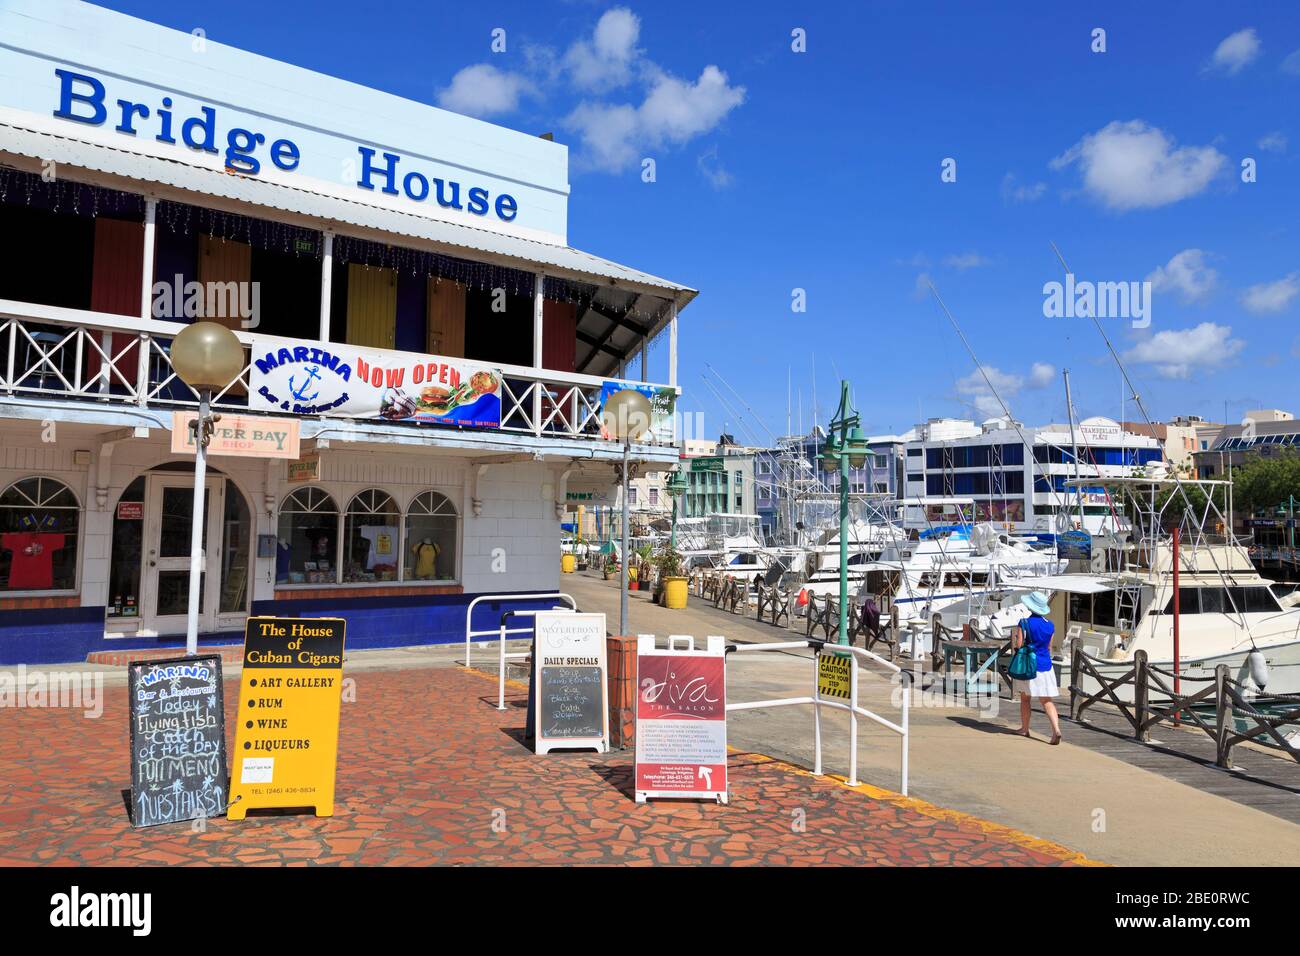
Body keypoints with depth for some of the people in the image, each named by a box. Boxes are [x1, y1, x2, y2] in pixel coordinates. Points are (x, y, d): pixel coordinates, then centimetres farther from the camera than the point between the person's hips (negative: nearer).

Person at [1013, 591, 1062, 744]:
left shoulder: (1025, 623, -13)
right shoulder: (1049, 625, 3)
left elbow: (1019, 645, -14)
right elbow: (1049, 648, 13)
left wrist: (1016, 637, 6)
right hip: (1045, 665, 4)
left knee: (1025, 698, 13)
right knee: (1047, 701, 4)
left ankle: (1025, 729, 23)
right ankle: (1056, 729, -13)